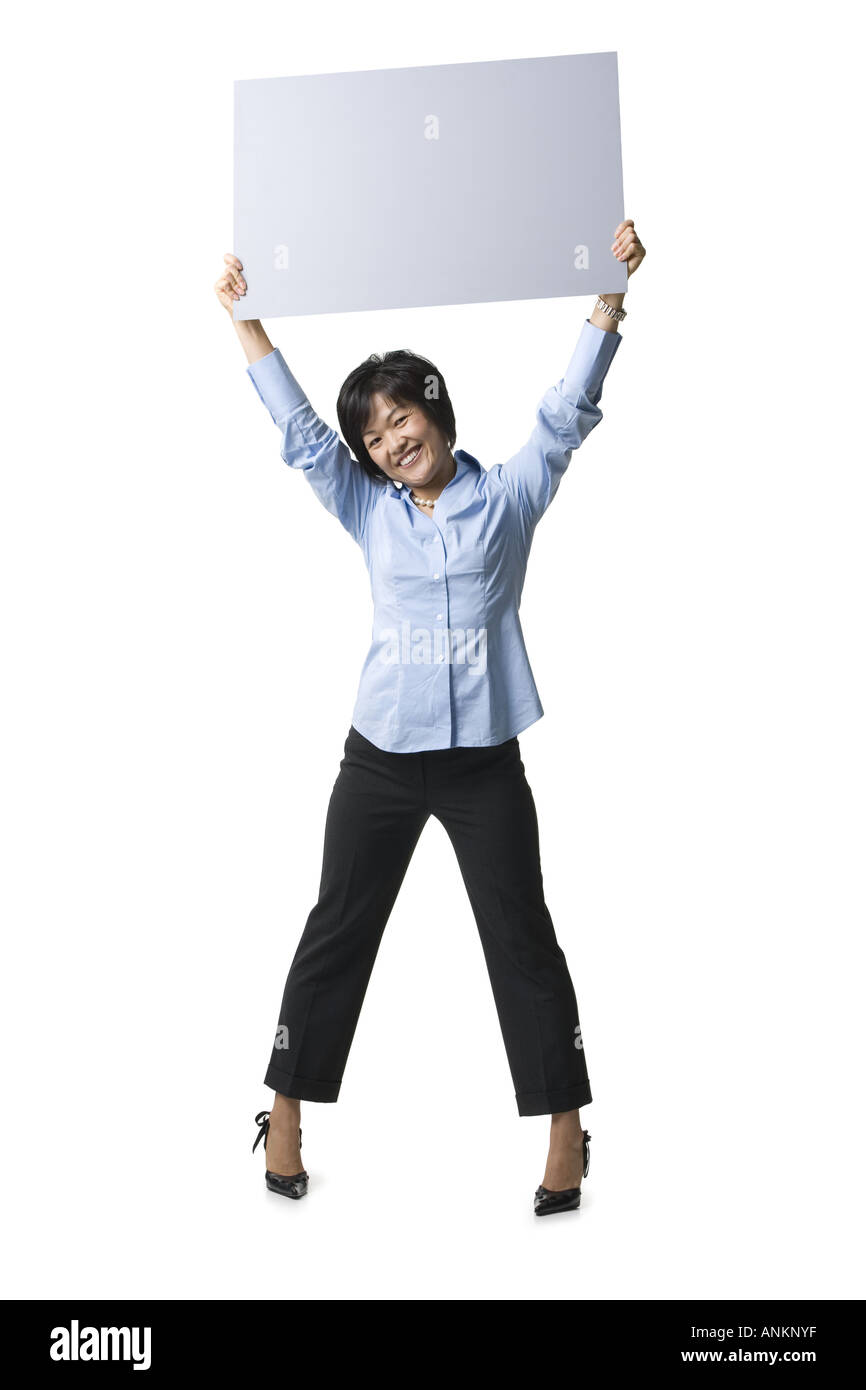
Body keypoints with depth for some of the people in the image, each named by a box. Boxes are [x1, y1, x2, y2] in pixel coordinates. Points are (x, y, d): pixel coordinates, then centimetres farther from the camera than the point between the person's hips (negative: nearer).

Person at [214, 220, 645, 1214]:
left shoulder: (508, 497, 2)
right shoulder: (368, 510, 7)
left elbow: (567, 411, -3)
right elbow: (297, 428, 5)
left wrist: (610, 292, -10)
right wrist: (243, 316, 0)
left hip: (484, 764, -2)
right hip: (380, 759, 2)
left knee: (521, 940, 6)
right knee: (337, 932, 10)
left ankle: (564, 1130, 22)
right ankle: (286, 1114, 26)